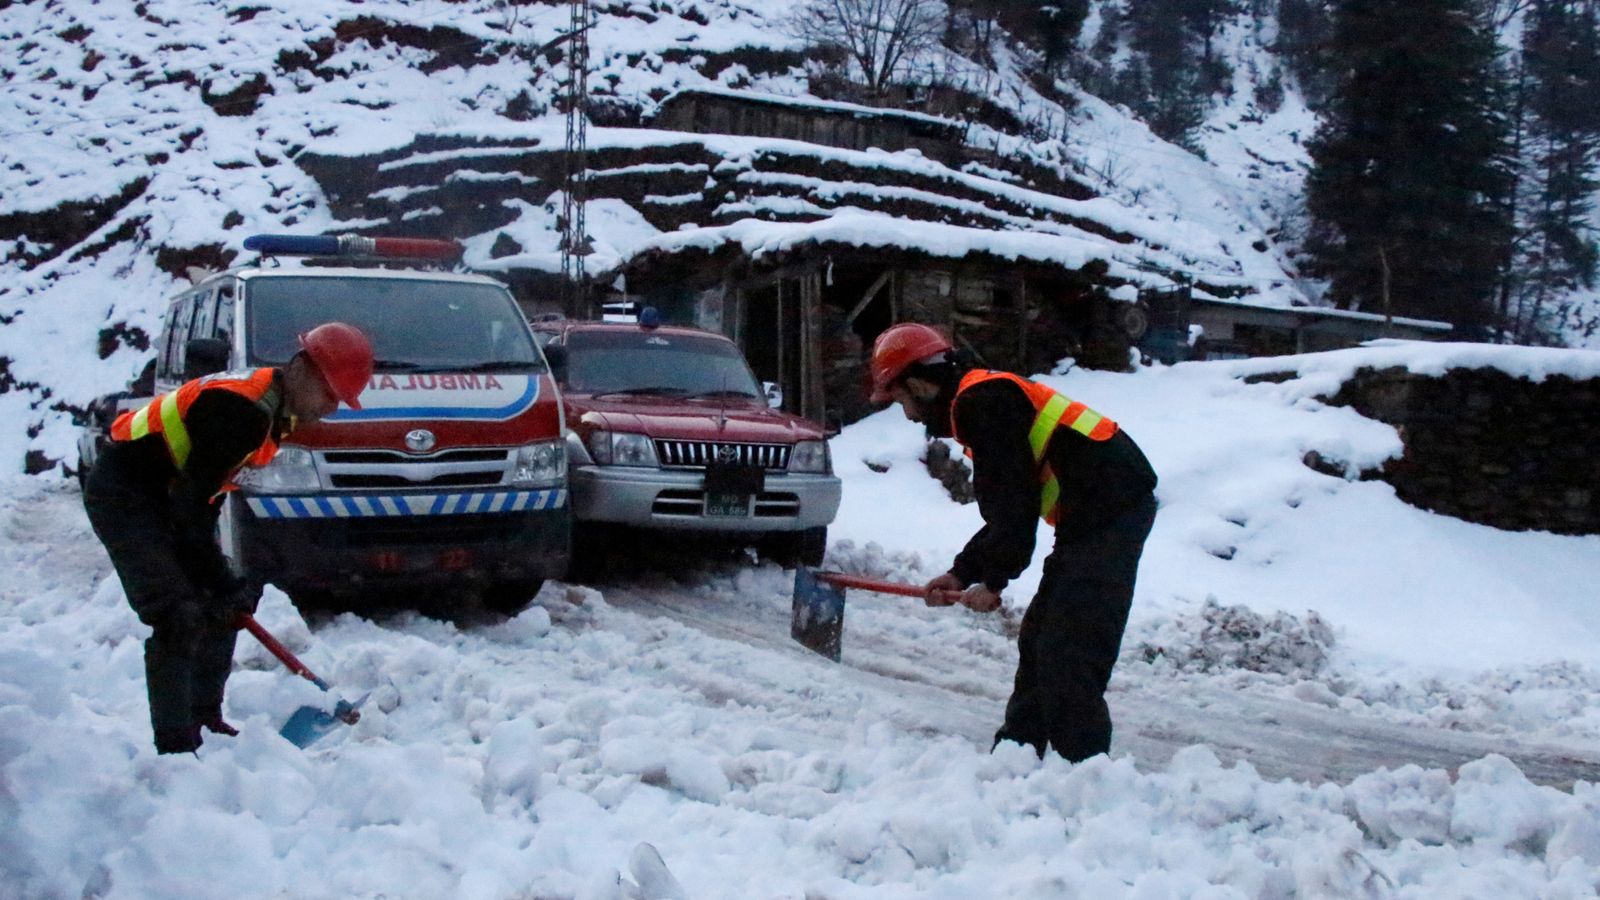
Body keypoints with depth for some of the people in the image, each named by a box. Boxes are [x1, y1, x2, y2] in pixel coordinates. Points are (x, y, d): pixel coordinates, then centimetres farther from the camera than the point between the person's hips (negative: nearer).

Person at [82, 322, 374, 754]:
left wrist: (223, 583, 4)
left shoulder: (274, 410, 4)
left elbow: (206, 492, 10)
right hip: (123, 495, -10)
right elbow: (189, 505, -26)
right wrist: (221, 583, -20)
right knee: (182, 618, -16)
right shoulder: (239, 410, -27)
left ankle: (206, 719, 22)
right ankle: (175, 747, -11)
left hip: (161, 497, 10)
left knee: (222, 610, 10)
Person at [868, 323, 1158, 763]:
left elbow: (1015, 504, -18)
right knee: (1038, 640, 17)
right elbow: (1006, 511, 22)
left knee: (1069, 654, -13)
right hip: (1098, 516, 11)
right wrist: (962, 573, 16)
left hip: (1110, 509, -11)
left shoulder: (982, 403, -12)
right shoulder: (979, 402, 20)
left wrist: (992, 580, -9)